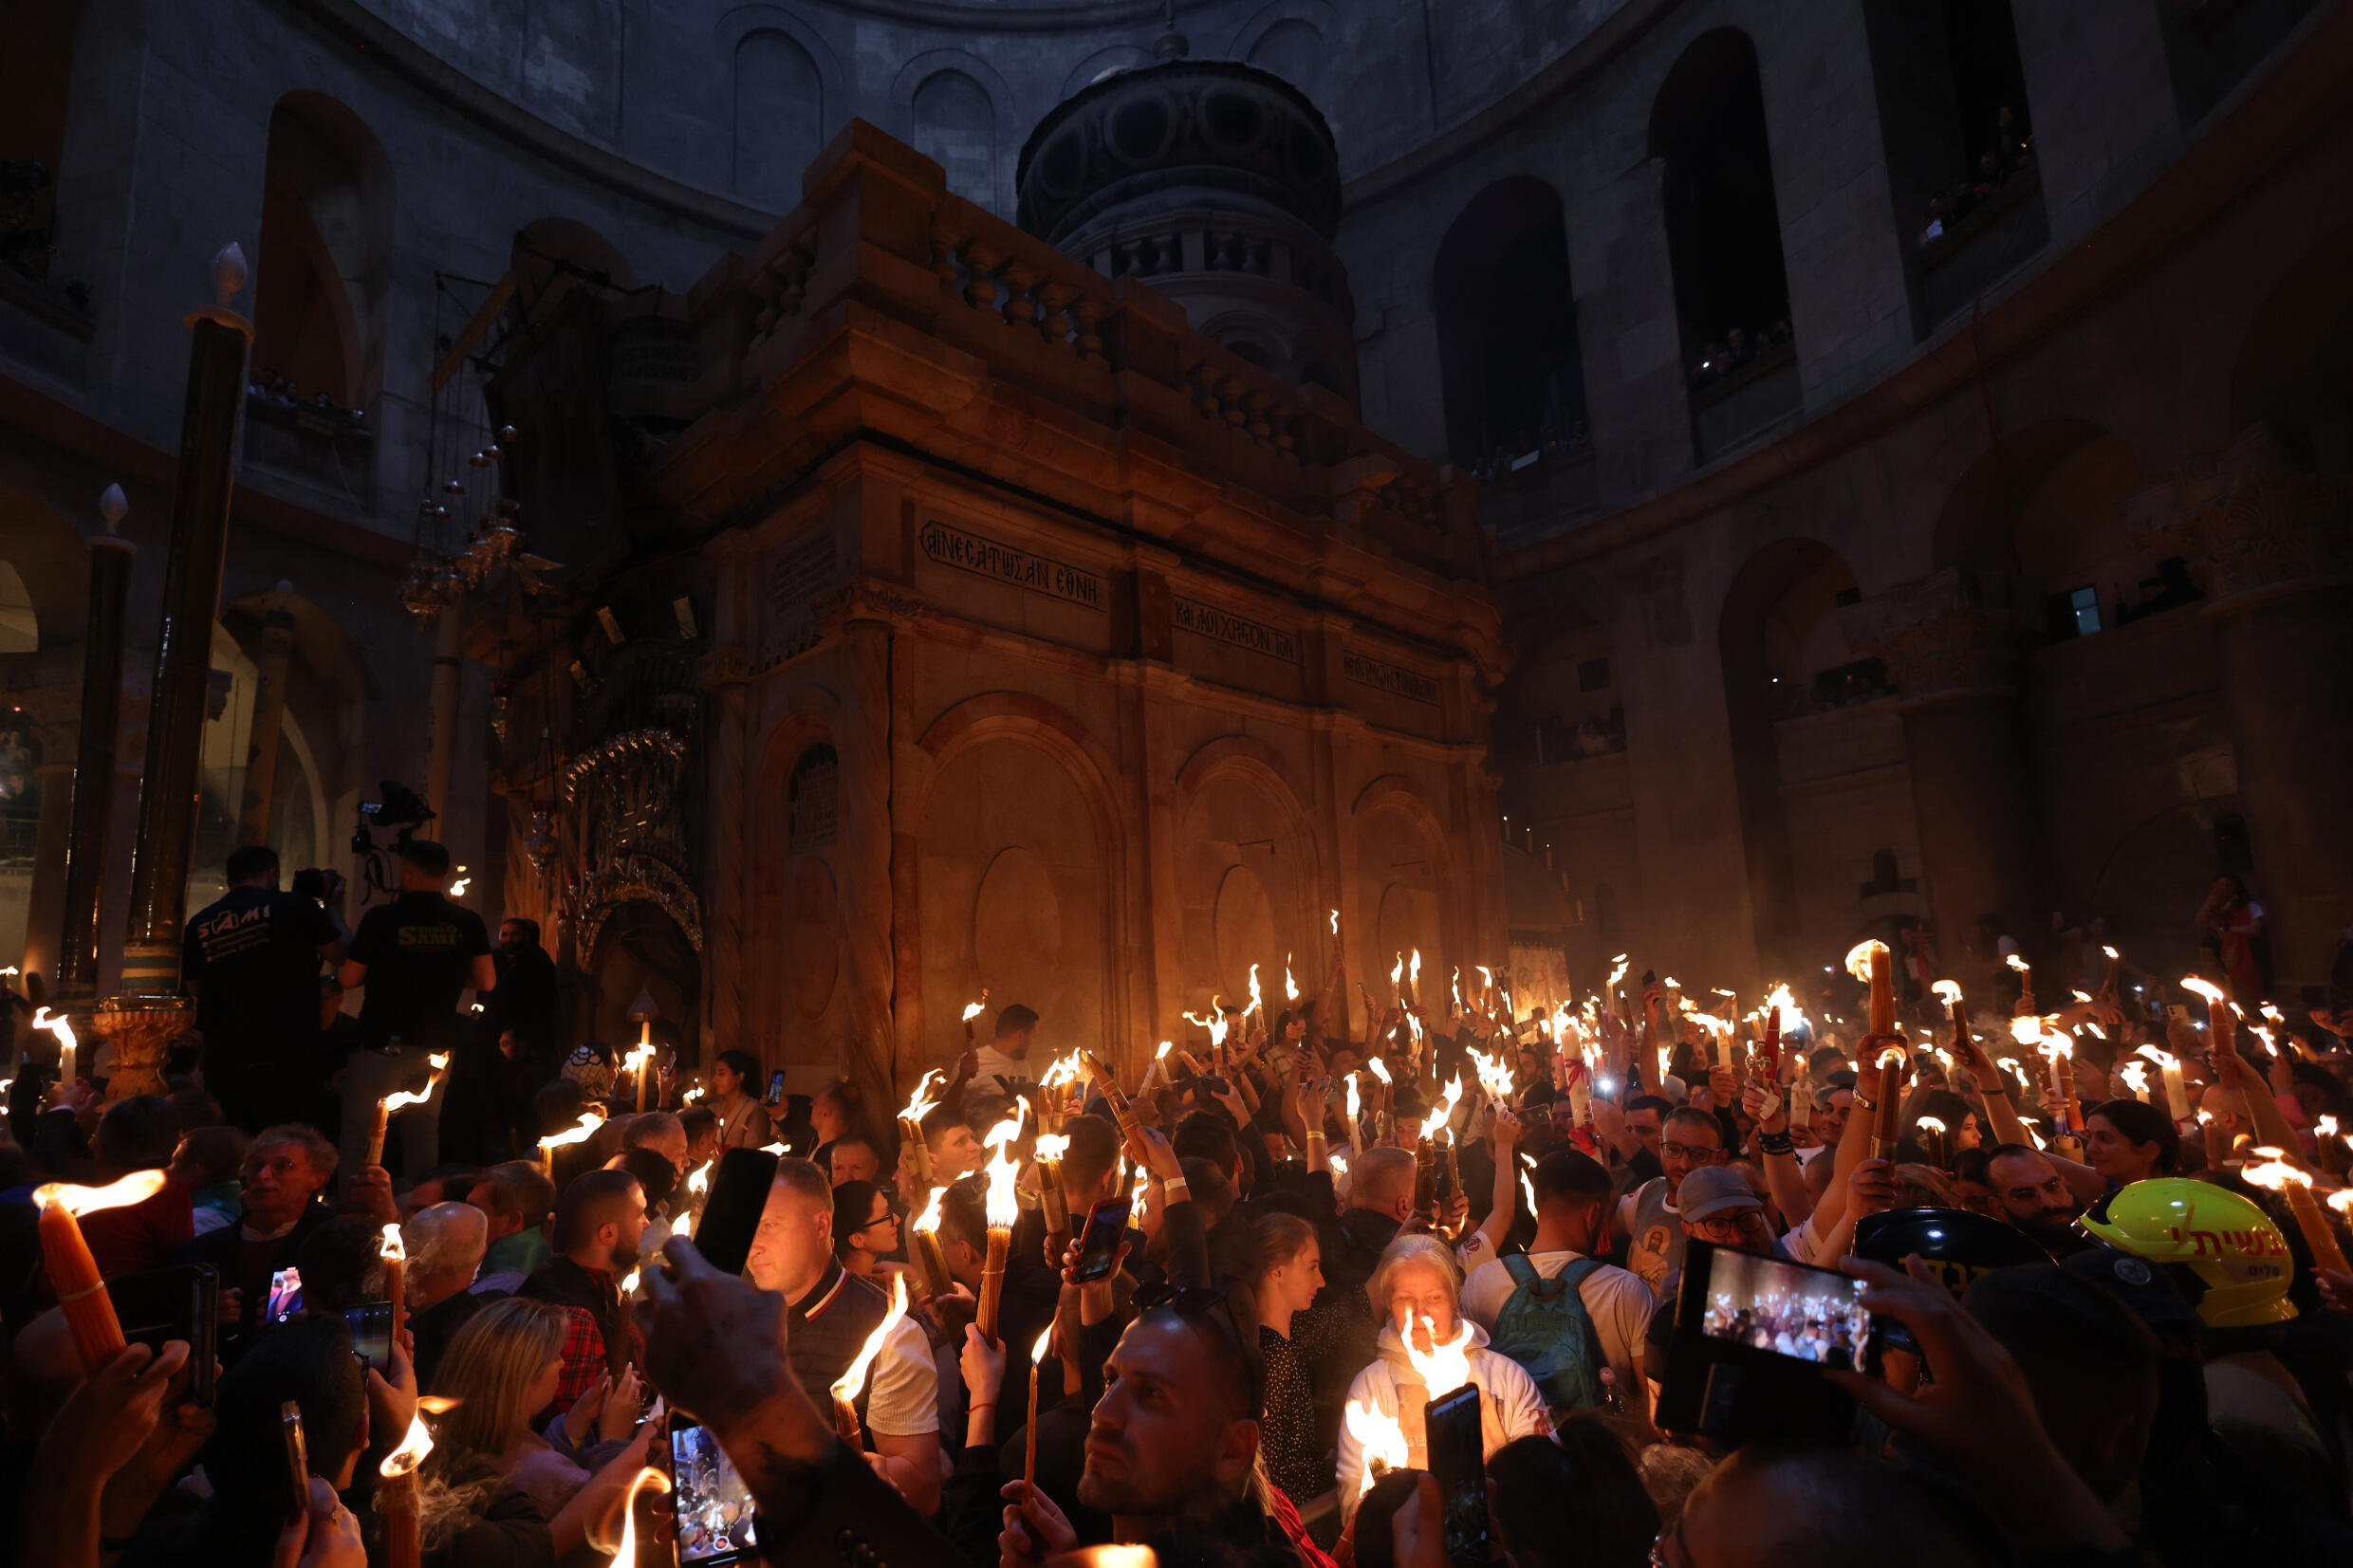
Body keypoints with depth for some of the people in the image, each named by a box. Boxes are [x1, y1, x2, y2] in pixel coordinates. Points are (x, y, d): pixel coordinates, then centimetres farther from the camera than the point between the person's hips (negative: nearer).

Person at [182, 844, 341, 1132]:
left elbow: (197, 988, 20)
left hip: (223, 1063, 4)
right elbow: (341, 955, 4)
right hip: (286, 1060, -4)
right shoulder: (295, 907, -4)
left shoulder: (199, 924, 10)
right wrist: (333, 906, 18)